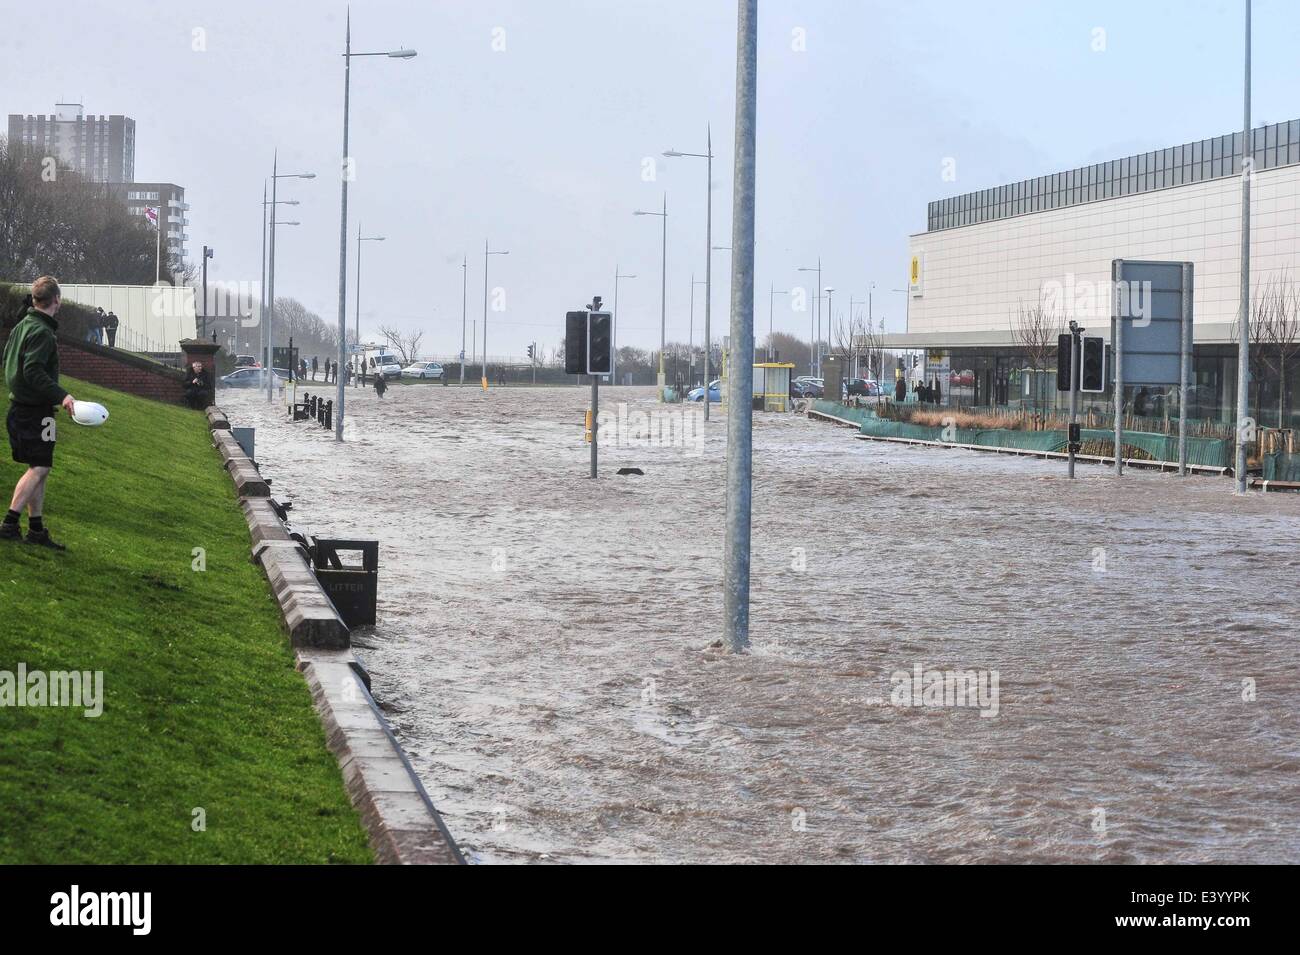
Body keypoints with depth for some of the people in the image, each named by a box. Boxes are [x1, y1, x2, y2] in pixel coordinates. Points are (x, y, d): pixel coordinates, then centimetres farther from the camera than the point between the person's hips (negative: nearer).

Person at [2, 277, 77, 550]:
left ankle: (36, 529, 15)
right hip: (35, 411, -10)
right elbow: (33, 371, -25)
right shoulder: (41, 332, -17)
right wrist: (61, 396, -31)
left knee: (39, 469, 13)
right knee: (39, 467, -9)